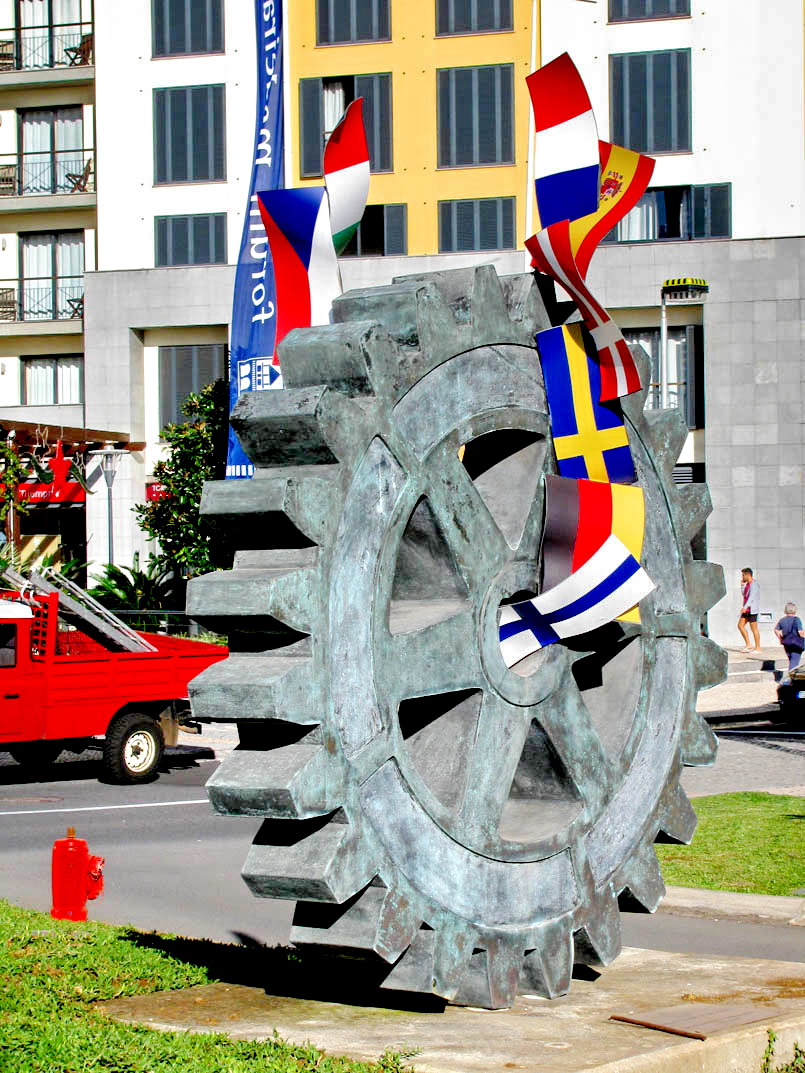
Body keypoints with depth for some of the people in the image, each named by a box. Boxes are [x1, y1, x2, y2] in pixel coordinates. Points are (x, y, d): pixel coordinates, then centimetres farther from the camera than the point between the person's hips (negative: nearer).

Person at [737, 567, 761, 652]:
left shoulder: (754, 584, -15)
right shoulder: (747, 584, 14)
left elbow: (751, 597, -24)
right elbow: (743, 594, 23)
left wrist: (745, 607, -33)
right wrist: (742, 585, 11)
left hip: (752, 609, -10)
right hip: (746, 610, 10)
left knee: (754, 629, -4)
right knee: (740, 625, 6)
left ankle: (757, 648, 3)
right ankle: (748, 645, 10)